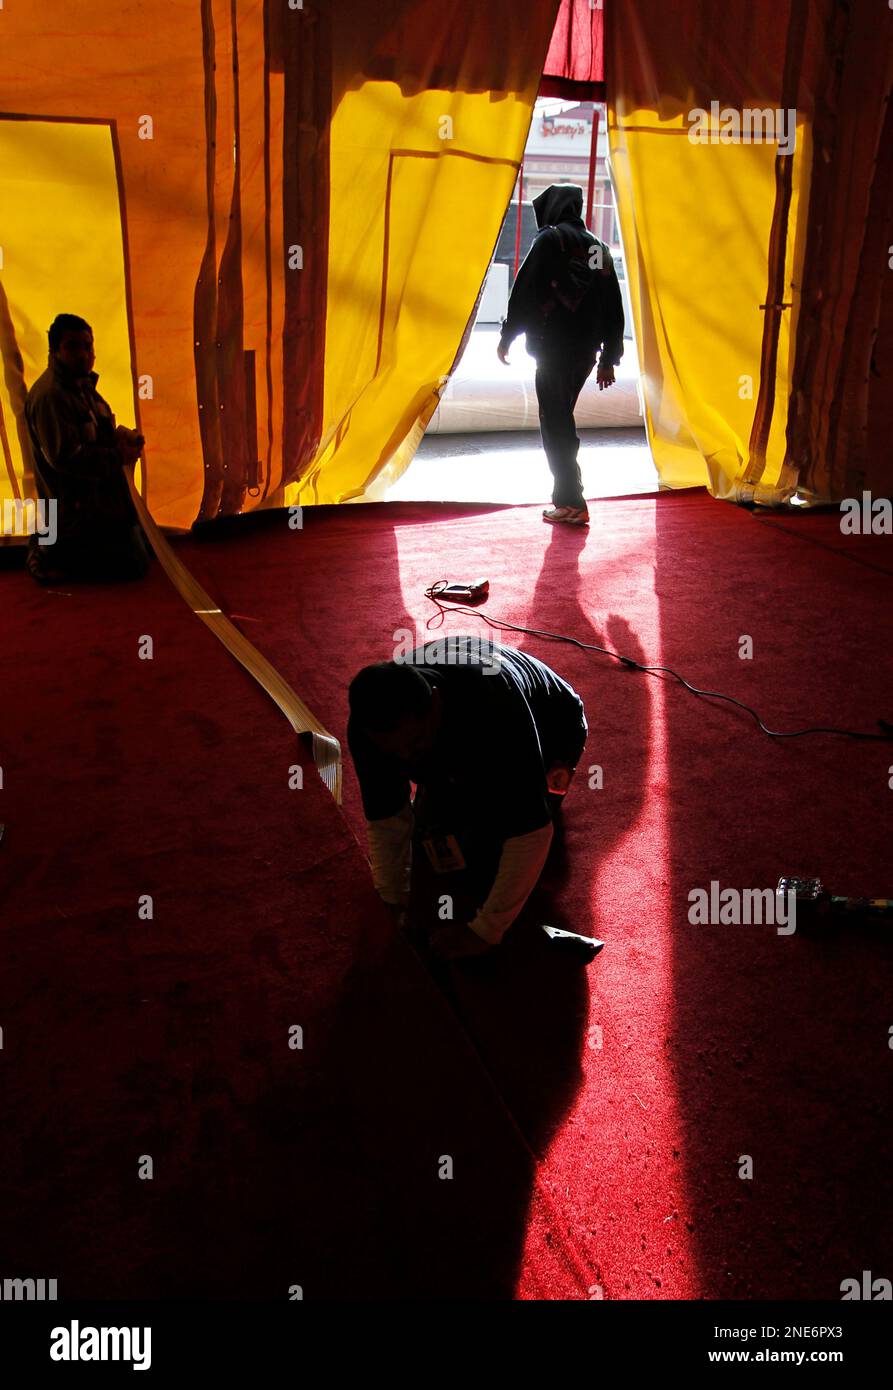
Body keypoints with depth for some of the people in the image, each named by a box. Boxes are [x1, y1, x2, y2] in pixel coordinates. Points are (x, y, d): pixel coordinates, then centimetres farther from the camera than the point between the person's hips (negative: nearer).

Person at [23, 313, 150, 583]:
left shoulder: (82, 384, 10)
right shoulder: (50, 395, -22)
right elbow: (64, 457, -27)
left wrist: (121, 436, 1)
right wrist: (118, 457, -19)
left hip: (102, 498, 10)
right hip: (80, 507, -10)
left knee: (141, 546, 24)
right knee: (134, 564, -9)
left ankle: (52, 542, 20)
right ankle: (52, 557, -2)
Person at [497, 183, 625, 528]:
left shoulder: (550, 239, -5)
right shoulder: (599, 248, 16)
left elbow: (525, 290, -10)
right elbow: (614, 309, 17)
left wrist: (507, 337, 0)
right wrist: (608, 359, 20)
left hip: (554, 348, -7)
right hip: (585, 352, 7)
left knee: (555, 424, -5)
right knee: (562, 419, 19)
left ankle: (572, 503, -8)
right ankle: (564, 493, 25)